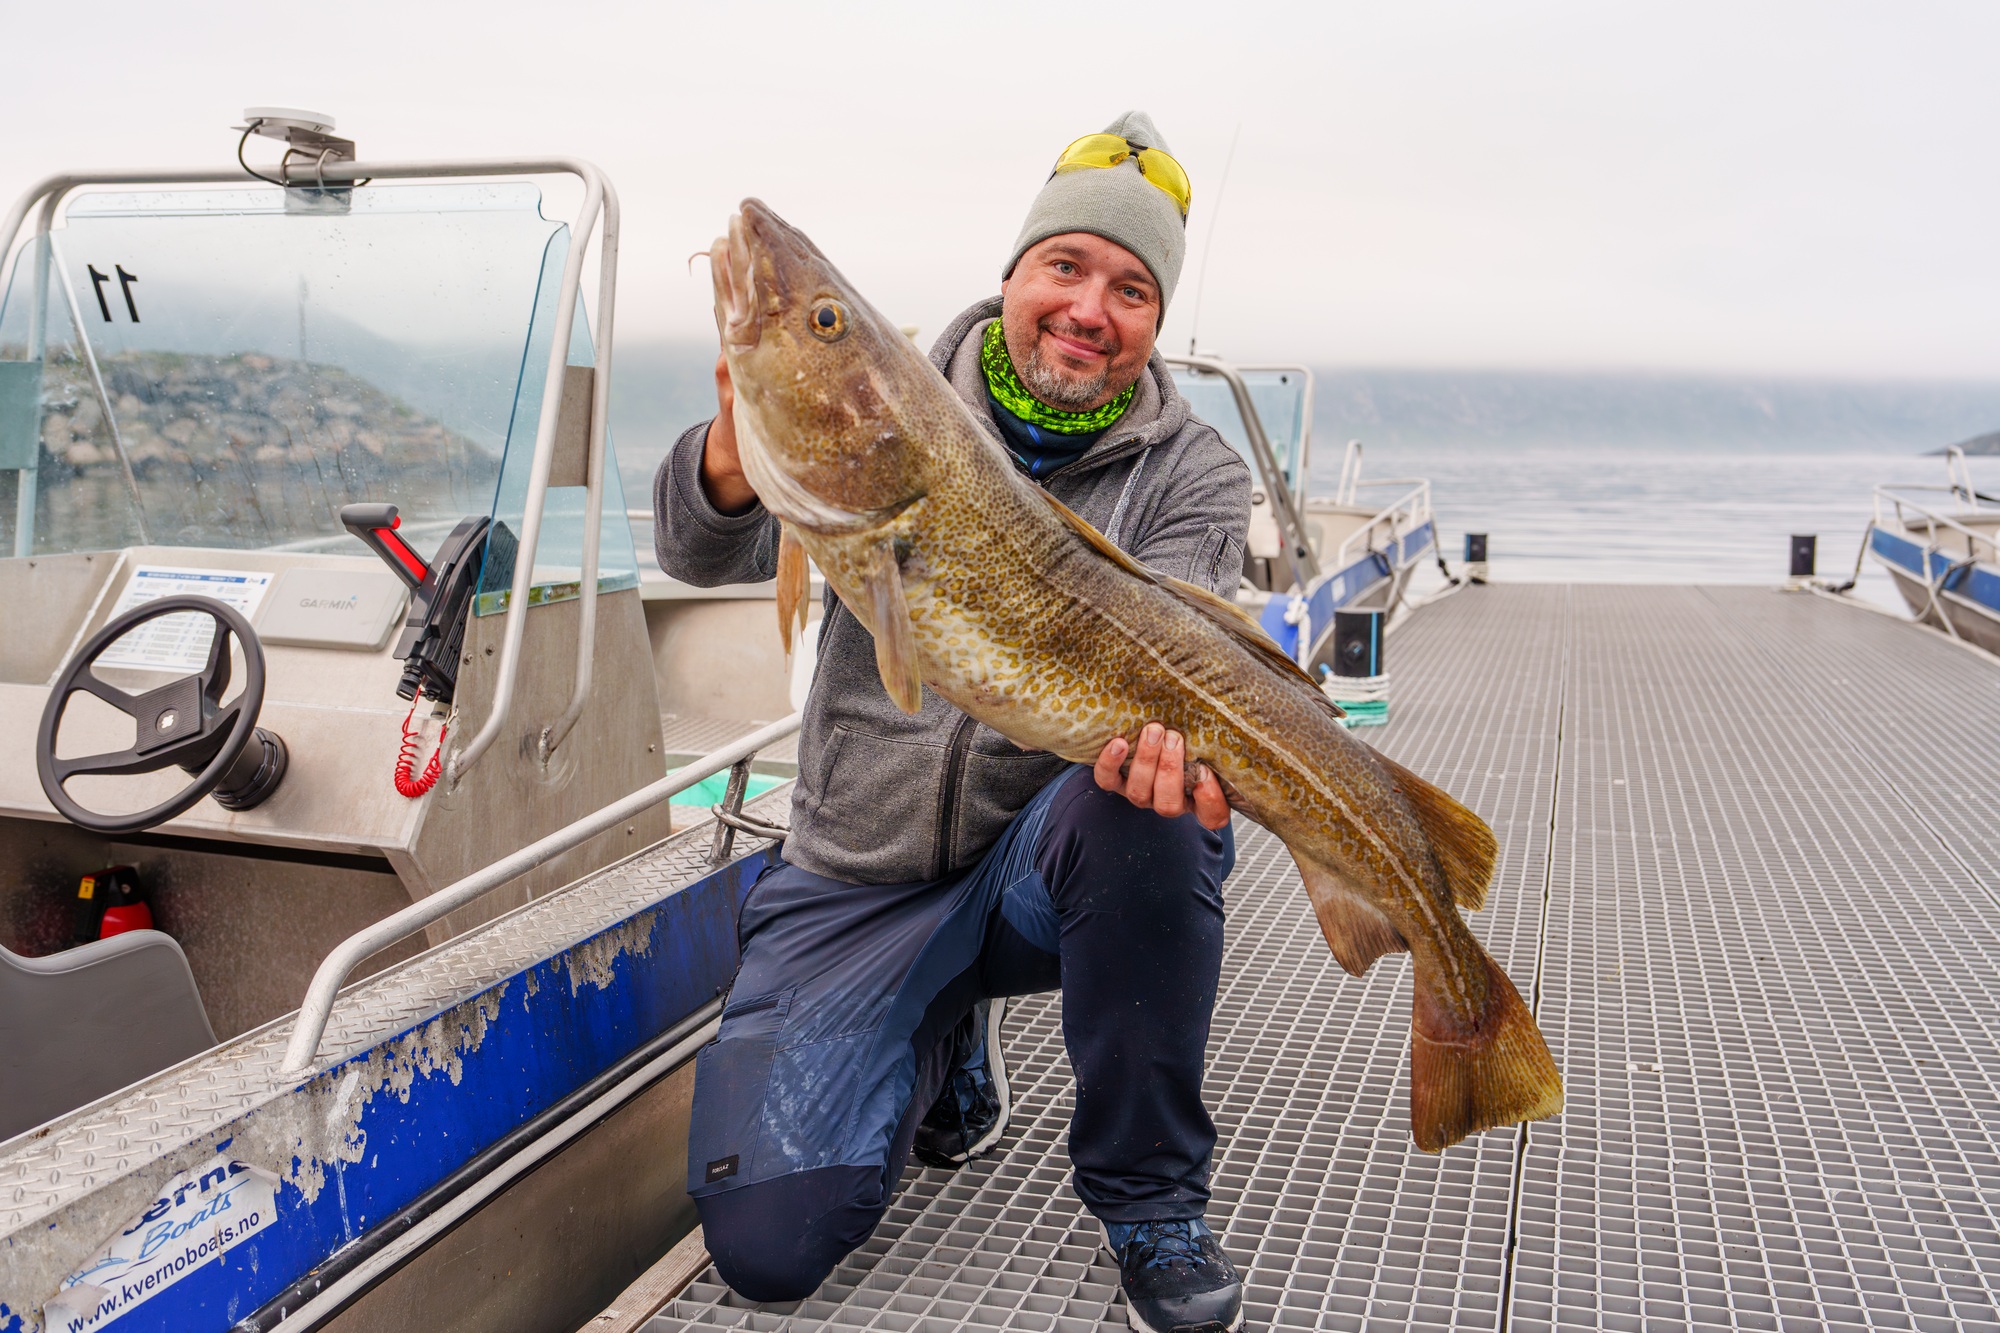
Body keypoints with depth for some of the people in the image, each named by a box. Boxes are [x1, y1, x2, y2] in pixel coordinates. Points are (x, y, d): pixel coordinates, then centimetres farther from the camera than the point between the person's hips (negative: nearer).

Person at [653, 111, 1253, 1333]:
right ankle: (946, 1038, 21)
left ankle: (1152, 1206, -13)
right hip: (857, 879, 1)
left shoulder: (1191, 476, -2)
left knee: (1151, 804, -37)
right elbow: (706, 554, -14)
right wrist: (735, 455, -39)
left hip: (1046, 864, 0)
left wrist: (1156, 721, -45)